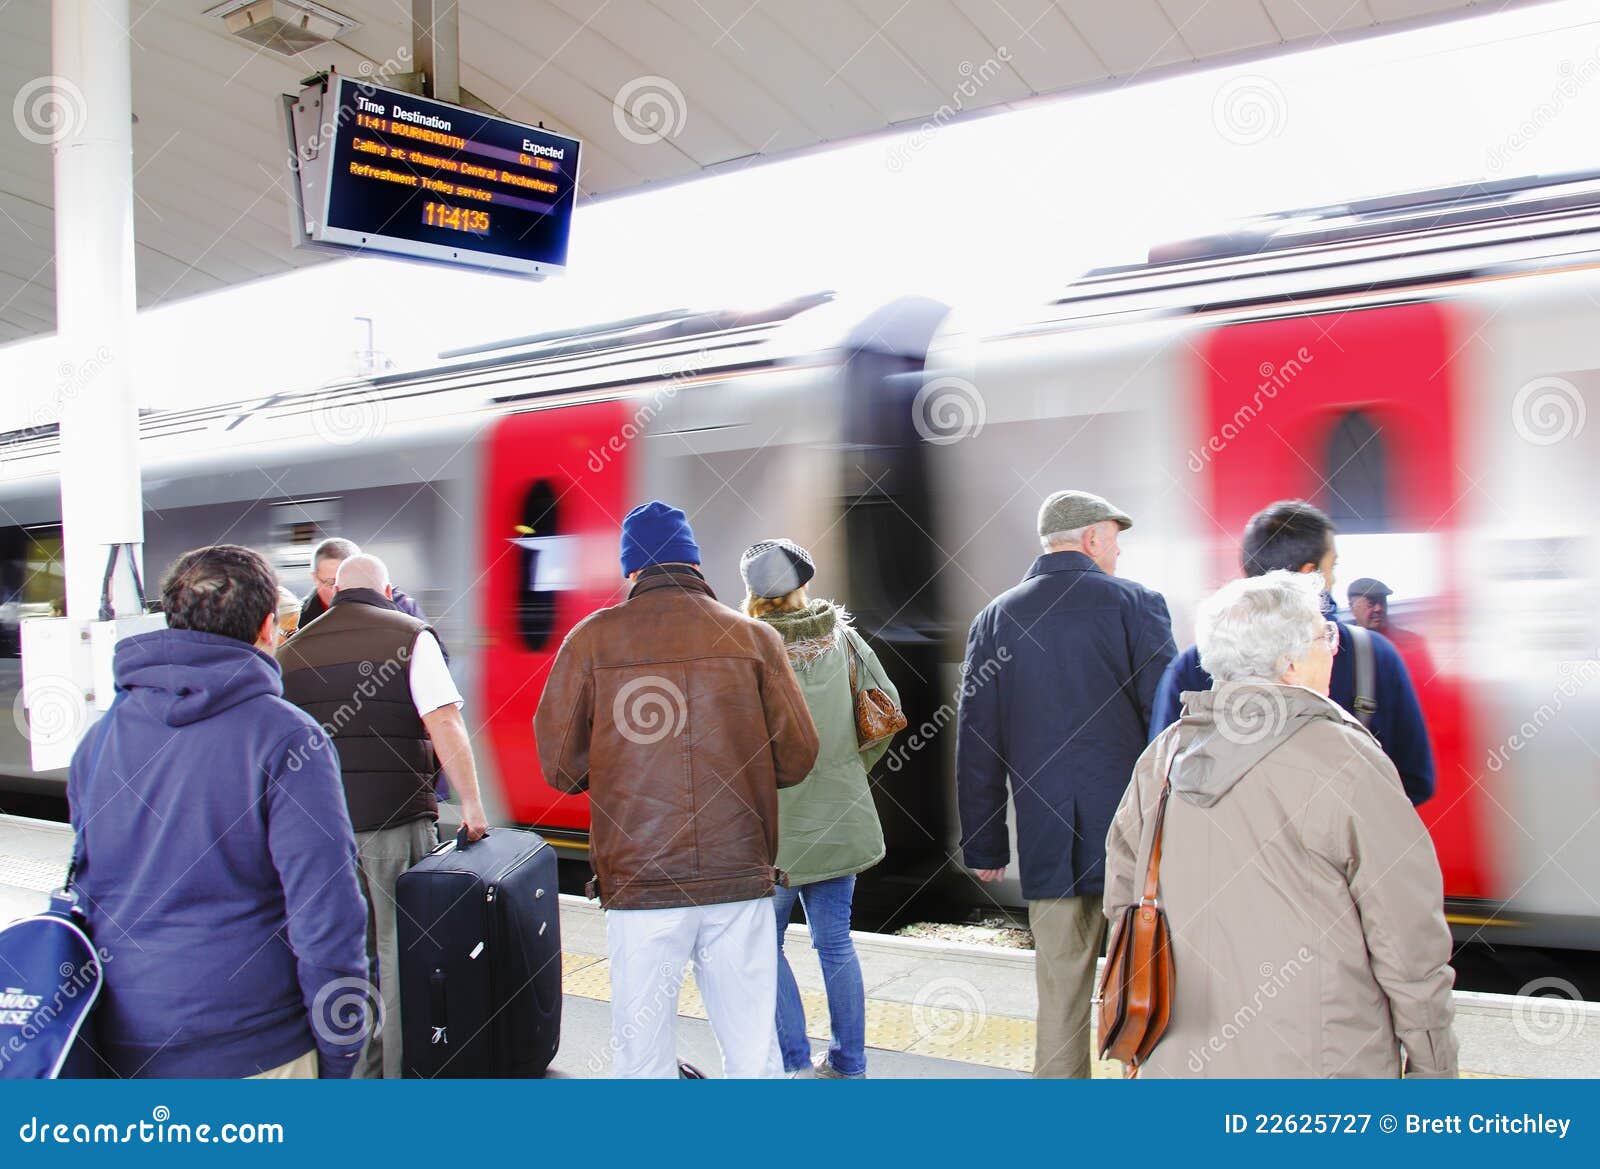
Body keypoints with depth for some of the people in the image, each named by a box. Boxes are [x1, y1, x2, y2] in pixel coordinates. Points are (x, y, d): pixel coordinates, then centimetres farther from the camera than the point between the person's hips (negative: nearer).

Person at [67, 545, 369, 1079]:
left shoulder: (99, 736, 4)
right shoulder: (285, 737, -15)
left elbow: (85, 889, 14)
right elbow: (326, 909, -17)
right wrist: (339, 1053, -8)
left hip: (123, 1053, 6)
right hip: (254, 1053, -5)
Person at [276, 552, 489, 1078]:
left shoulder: (292, 650, 12)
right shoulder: (410, 636, -1)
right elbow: (444, 726, -11)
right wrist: (471, 804, -7)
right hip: (395, 819, -4)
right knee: (399, 955, 5)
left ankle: (355, 1072, 19)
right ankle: (402, 1072, 11)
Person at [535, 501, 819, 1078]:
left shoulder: (592, 639, -1)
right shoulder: (754, 637, 1)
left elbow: (560, 768, 1)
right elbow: (796, 760, 2)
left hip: (640, 887, -1)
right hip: (741, 879, 1)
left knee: (642, 1059, 10)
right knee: (753, 1056, 11)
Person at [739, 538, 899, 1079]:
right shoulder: (841, 637, 1)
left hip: (775, 824, -4)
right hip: (840, 819, 5)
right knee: (835, 942, 14)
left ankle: (795, 1063, 10)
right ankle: (848, 1066, 22)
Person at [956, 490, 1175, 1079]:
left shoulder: (995, 618, 7)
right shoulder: (1135, 603, -2)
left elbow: (975, 745, 7)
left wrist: (984, 846, 12)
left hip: (1047, 842, 3)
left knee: (1059, 992, 10)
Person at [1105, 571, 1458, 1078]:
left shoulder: (1163, 754, 3)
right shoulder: (1345, 764, -14)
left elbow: (1122, 889, 12)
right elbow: (1409, 940, -11)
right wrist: (1432, 1064, 1)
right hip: (1311, 1067, -5)